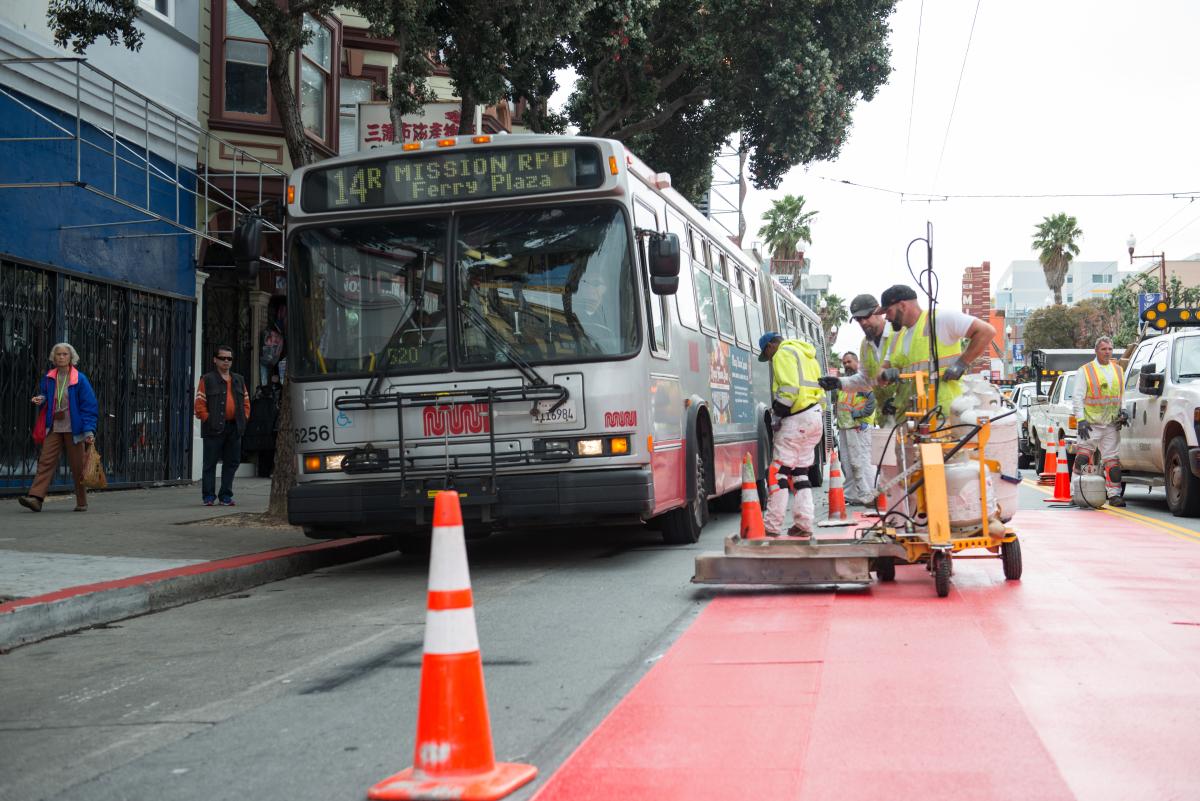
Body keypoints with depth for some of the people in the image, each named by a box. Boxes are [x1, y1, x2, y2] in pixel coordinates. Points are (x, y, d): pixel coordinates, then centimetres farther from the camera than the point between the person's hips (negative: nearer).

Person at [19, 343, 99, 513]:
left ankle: (82, 503, 15)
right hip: (53, 428, 3)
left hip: (73, 430, -3)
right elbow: (44, 398, 22)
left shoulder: (80, 379, -4)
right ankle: (36, 498, -18)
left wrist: (89, 430, -14)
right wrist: (40, 400, -4)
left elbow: (89, 406, -6)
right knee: (46, 461, -9)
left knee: (78, 466, 3)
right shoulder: (48, 379, 8)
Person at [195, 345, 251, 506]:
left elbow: (246, 402, 19)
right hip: (214, 429, -5)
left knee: (232, 461, 7)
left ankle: (225, 496, 15)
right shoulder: (207, 380, 1)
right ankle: (208, 496, 5)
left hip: (234, 428, 5)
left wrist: (244, 419, 6)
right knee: (210, 462, -1)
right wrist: (209, 420, -12)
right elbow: (199, 405, -4)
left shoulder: (239, 380, 17)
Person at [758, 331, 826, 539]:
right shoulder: (805, 354, 24)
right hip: (815, 416, 10)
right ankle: (804, 524, 9)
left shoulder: (783, 353, -5)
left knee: (778, 471, -7)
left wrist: (777, 410, -9)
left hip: (797, 418, -10)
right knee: (800, 471, 14)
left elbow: (789, 388, -19)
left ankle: (772, 526, -9)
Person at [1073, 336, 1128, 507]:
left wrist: (1123, 412, 9)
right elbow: (1077, 397, -2)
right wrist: (1080, 419, -10)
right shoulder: (1085, 371, 1)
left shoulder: (1118, 370, 15)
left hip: (1112, 424, 4)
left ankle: (1114, 494, 2)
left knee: (1113, 460, 1)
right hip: (1091, 423, -4)